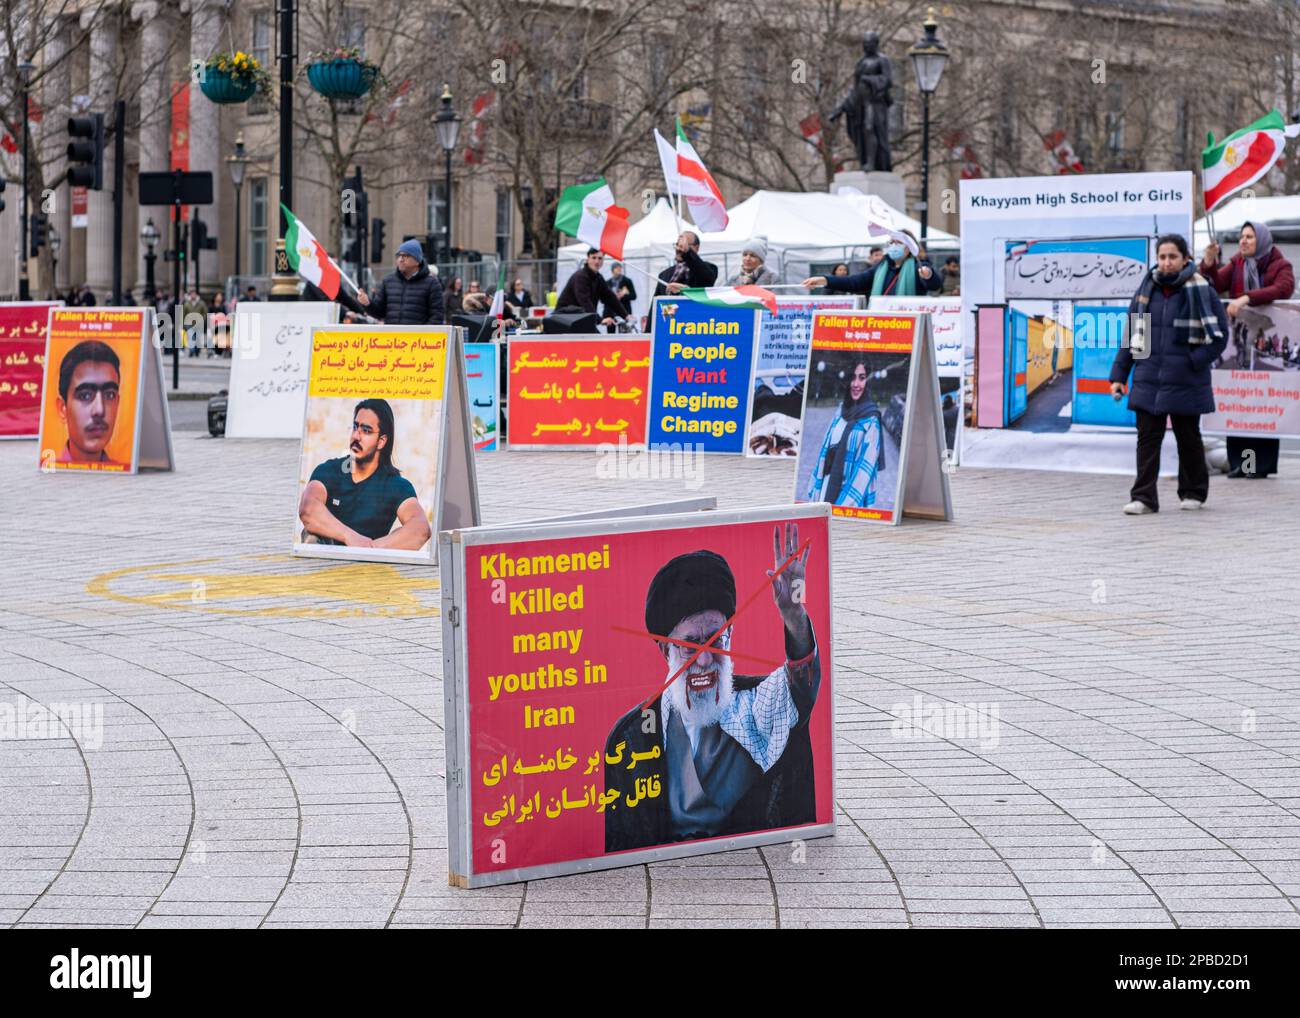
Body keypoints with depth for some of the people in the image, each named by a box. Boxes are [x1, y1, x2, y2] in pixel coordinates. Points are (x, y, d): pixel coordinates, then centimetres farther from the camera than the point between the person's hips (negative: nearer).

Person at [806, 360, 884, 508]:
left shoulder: (871, 422, -10)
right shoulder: (841, 412, 9)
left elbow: (864, 469, -13)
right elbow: (825, 455, 11)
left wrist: (842, 505, -16)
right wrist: (814, 497, 7)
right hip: (827, 491, 6)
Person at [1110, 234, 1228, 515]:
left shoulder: (1200, 291, -5)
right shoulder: (1147, 289, 7)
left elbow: (1219, 334, -4)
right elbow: (1131, 334, 11)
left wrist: (1195, 362, -15)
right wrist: (1119, 375, 6)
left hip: (1184, 383, -3)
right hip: (1148, 379, 3)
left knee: (1188, 437, 10)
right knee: (1147, 438, -3)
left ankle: (1193, 492, 25)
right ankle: (1143, 497, -3)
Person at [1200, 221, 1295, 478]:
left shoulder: (1280, 265, -1)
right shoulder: (1237, 263, 12)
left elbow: (1282, 288, -22)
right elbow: (1217, 284, -1)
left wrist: (1247, 298, -35)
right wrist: (1209, 262, -20)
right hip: (1239, 341, 4)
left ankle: (1262, 463, 0)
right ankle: (1240, 461, 5)